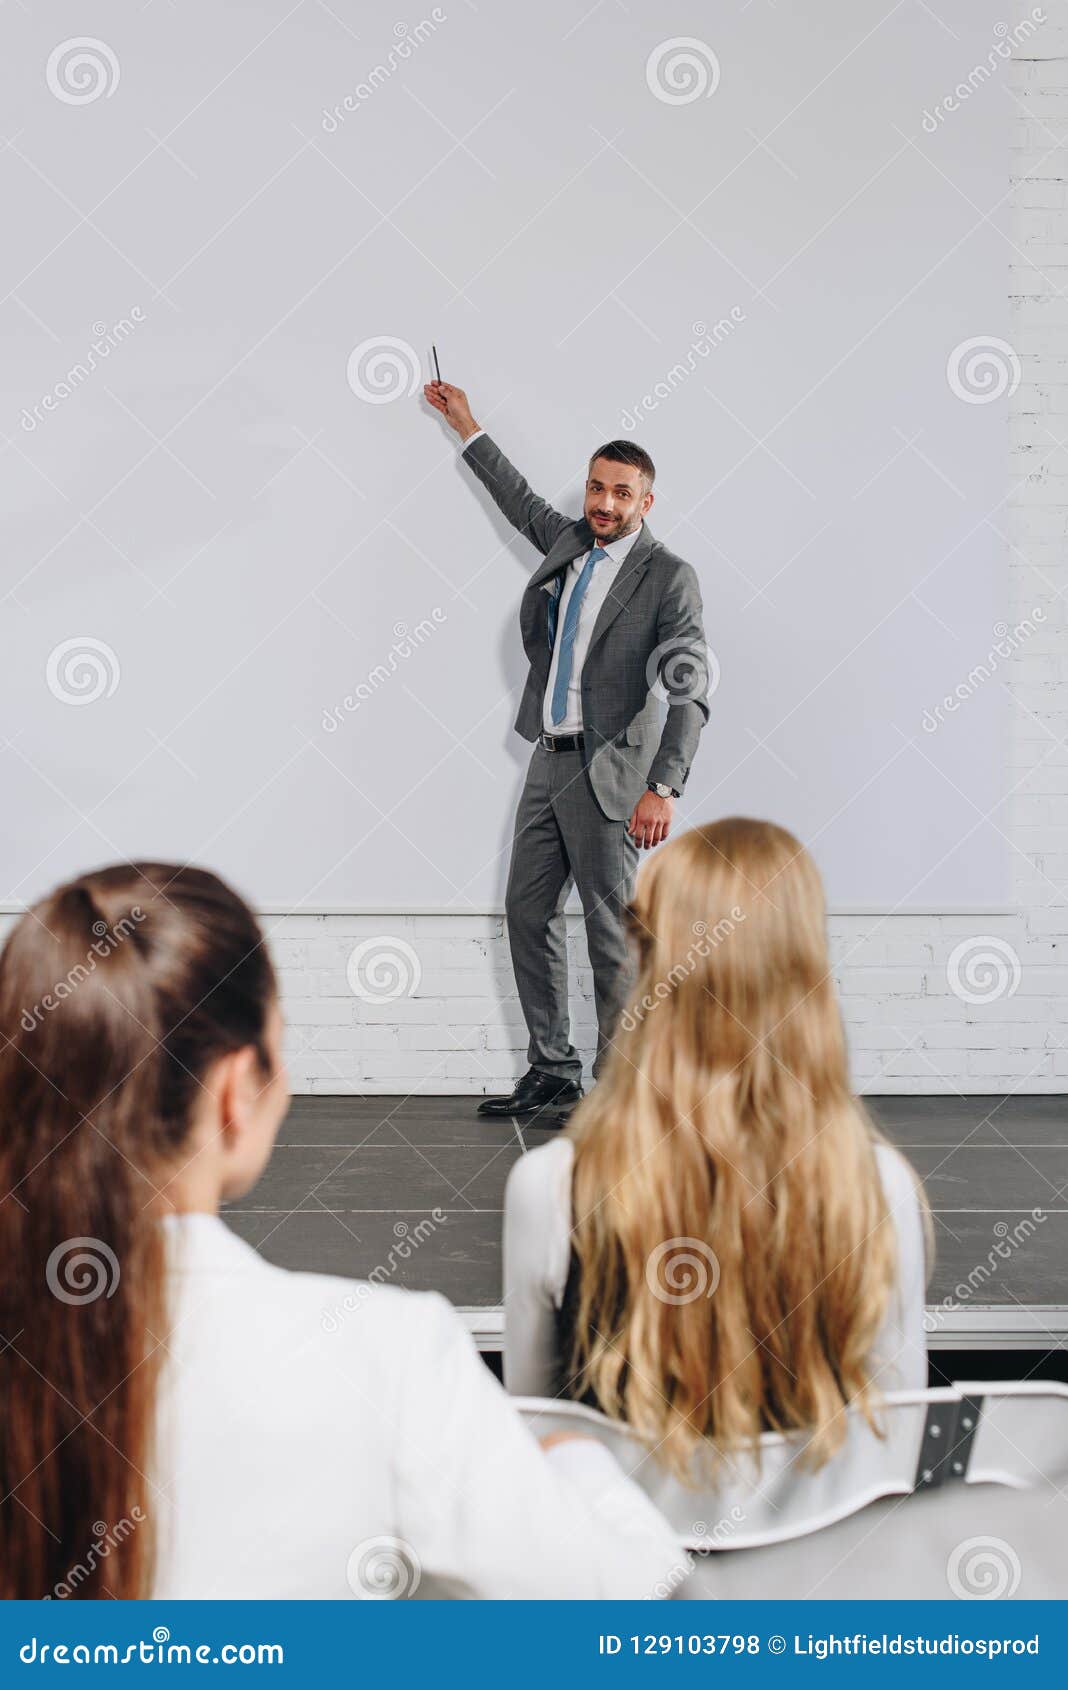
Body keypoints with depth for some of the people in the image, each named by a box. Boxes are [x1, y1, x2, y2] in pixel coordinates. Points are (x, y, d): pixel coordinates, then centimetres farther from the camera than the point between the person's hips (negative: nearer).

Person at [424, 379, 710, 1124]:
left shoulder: (669, 577, -10)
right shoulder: (569, 542, 10)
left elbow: (689, 690, -18)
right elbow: (522, 500, 33)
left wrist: (663, 787, -28)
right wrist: (467, 427, 40)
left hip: (608, 772, -8)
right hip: (549, 761, 8)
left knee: (613, 935, -4)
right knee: (529, 914, 11)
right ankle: (552, 1073, 21)